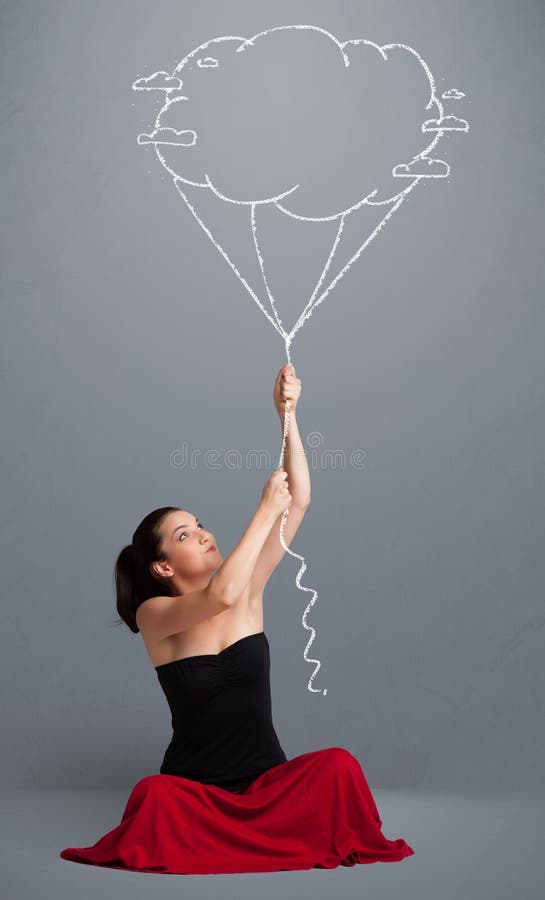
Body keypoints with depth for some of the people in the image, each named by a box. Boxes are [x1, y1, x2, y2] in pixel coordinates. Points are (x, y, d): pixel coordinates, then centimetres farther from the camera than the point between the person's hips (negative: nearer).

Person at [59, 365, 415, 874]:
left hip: (266, 782, 3)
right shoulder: (154, 615, -8)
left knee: (338, 765, -27)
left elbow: (299, 502, -6)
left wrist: (287, 416, -14)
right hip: (194, 791, -3)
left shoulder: (249, 591, 2)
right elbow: (220, 596, -30)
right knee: (155, 796, -36)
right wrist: (265, 510, -26)